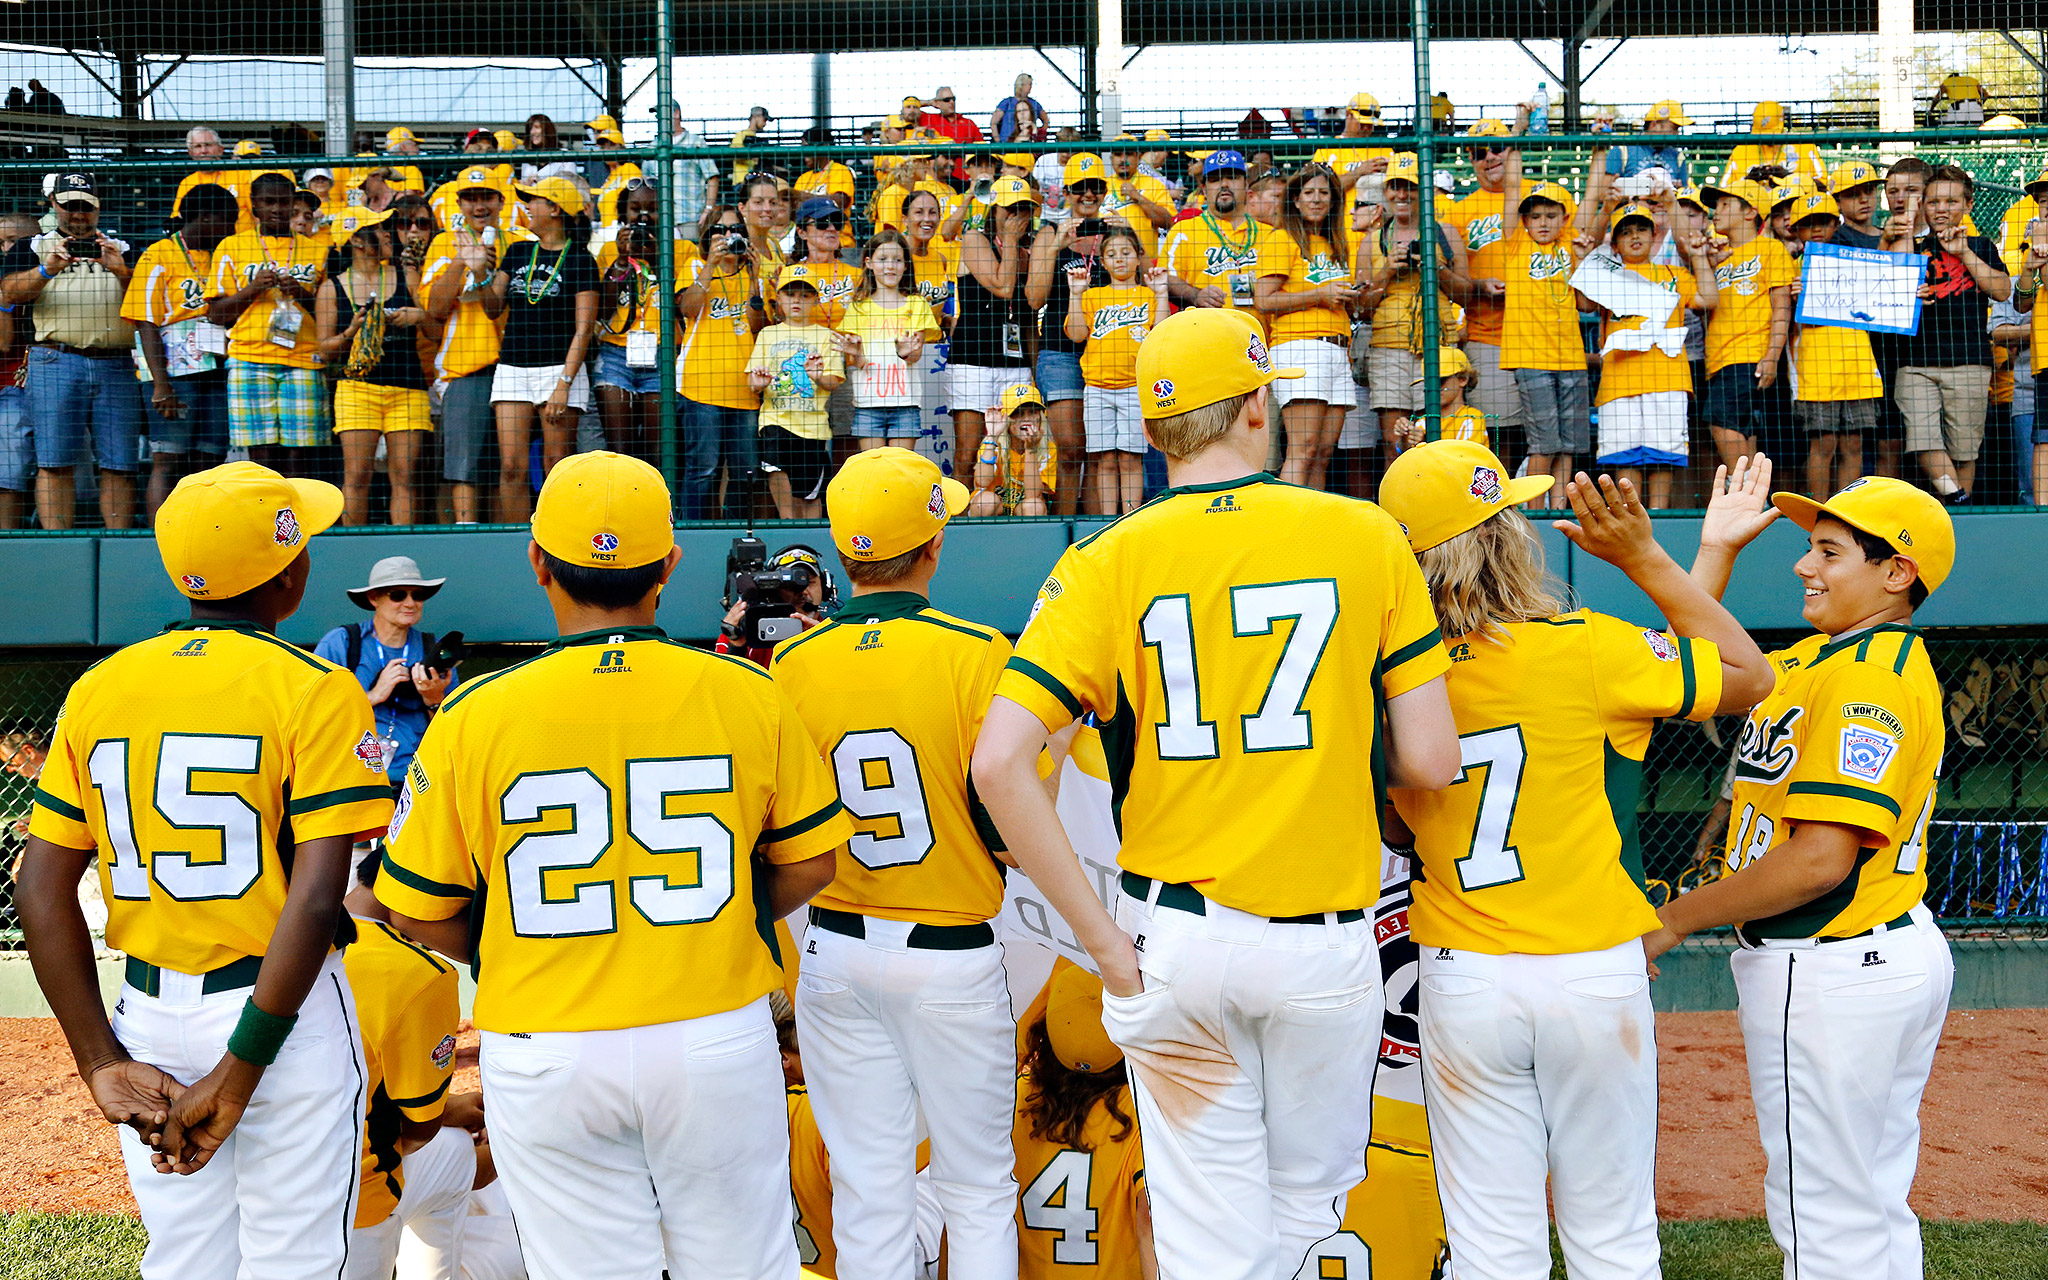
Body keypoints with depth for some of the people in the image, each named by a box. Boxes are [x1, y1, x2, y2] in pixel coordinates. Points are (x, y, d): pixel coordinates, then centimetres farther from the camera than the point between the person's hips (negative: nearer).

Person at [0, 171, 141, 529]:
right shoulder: (32, 248, 16)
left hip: (116, 365, 1)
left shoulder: (122, 249, 20)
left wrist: (121, 271, -15)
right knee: (55, 462, -7)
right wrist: (48, 270, -19)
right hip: (56, 363, -1)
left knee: (119, 465, -3)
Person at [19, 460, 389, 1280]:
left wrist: (102, 1063, 1)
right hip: (283, 1015, -5)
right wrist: (237, 1075, -15)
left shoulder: (98, 688, 5)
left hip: (147, 1023, 5)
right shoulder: (314, 690, -10)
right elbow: (314, 898, -18)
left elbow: (41, 889, 2)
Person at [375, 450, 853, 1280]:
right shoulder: (748, 695, -6)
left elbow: (416, 910, -2)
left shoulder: (476, 715, -9)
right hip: (719, 1039, 1)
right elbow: (810, 862, 4)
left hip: (545, 1051, 0)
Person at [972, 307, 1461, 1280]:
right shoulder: (1366, 536, -4)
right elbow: (1431, 763, -5)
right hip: (1326, 941, 0)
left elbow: (999, 763, -14)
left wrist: (1101, 939, -9)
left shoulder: (1106, 562, -4)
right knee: (1307, 1197, 23)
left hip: (1174, 935, 1)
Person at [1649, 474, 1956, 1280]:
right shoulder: (1817, 660, 12)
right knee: (1878, 1211, 20)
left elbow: (1821, 860, -26)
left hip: (1830, 974, -10)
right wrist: (1716, 550, 15)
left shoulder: (1869, 675, -20)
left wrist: (1673, 921, -17)